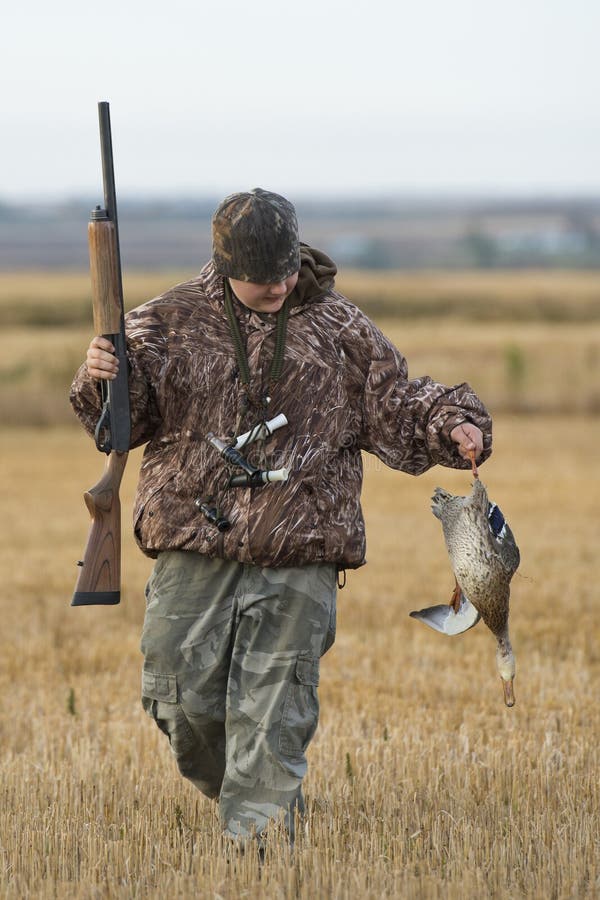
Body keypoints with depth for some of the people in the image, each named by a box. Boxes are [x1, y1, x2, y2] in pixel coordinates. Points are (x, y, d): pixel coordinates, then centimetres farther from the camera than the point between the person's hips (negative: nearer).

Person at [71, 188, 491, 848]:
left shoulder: (339, 327, 7)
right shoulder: (172, 322, 4)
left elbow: (394, 408, 13)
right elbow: (127, 421, 4)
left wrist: (450, 424, -5)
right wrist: (101, 380, -18)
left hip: (299, 554, -1)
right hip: (193, 545, 1)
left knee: (274, 709, -5)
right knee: (183, 694, 2)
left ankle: (256, 835, 1)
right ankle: (230, 789, 30)